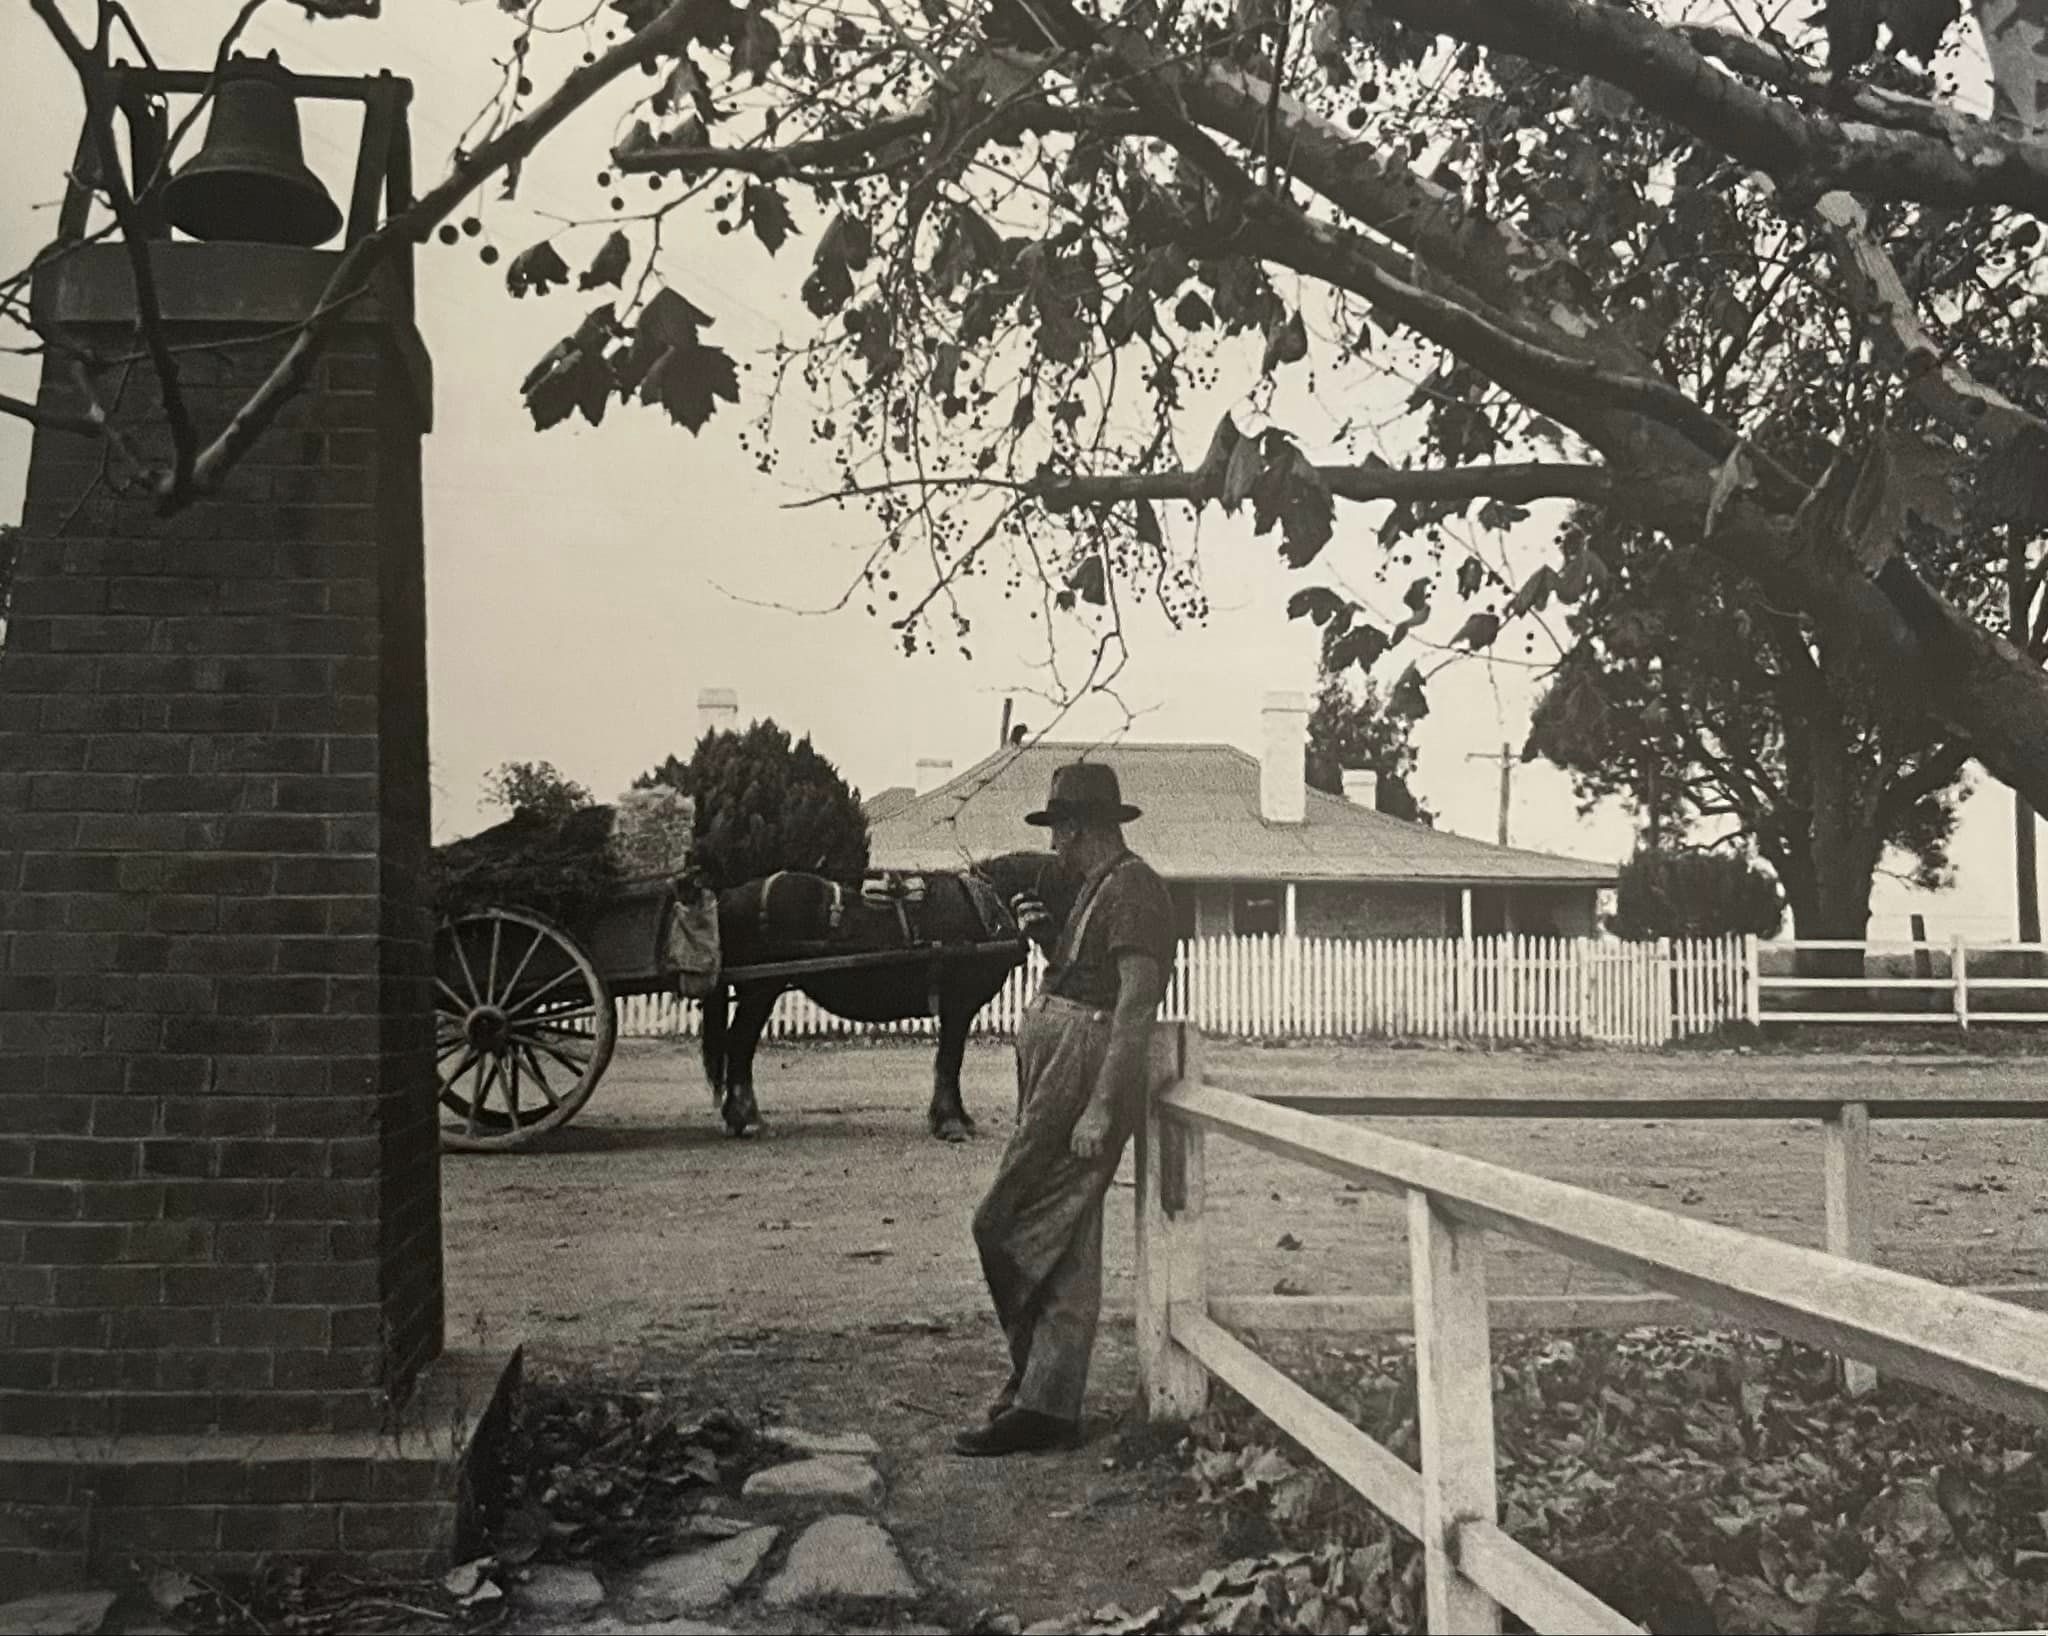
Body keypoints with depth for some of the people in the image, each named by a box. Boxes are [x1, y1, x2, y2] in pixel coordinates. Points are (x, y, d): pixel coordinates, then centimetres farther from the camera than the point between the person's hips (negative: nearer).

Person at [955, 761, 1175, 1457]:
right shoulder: (1101, 887, 19)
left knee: (1005, 1226, -7)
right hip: (1059, 1080, 10)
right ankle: (1047, 1400, 16)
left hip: (1082, 1079, -10)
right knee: (1067, 1250, 11)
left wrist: (1100, 1107, -24)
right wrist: (1048, 938, 11)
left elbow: (1137, 1002, -19)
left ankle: (1039, 1397, 2)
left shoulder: (1131, 887, -12)